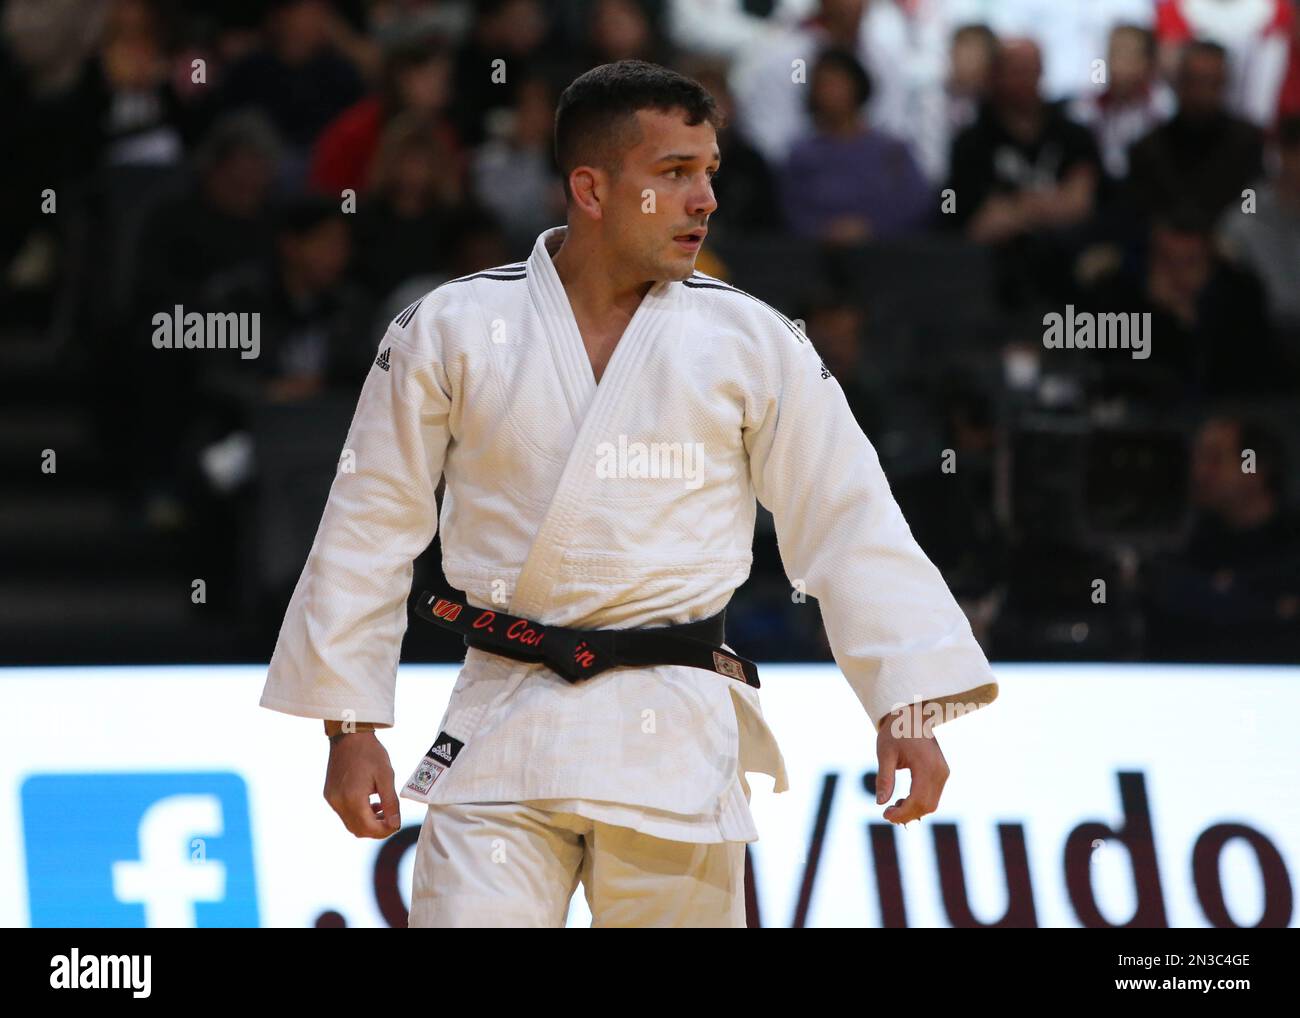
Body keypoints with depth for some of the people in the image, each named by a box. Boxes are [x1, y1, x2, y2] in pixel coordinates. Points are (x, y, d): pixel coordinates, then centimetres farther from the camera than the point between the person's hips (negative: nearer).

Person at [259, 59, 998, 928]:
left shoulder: (753, 343, 2)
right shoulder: (452, 330, 1)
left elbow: (851, 528, 3)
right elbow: (372, 530, 5)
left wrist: (909, 709, -6)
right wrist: (350, 728, 3)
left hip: (675, 745, 1)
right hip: (501, 739, -1)